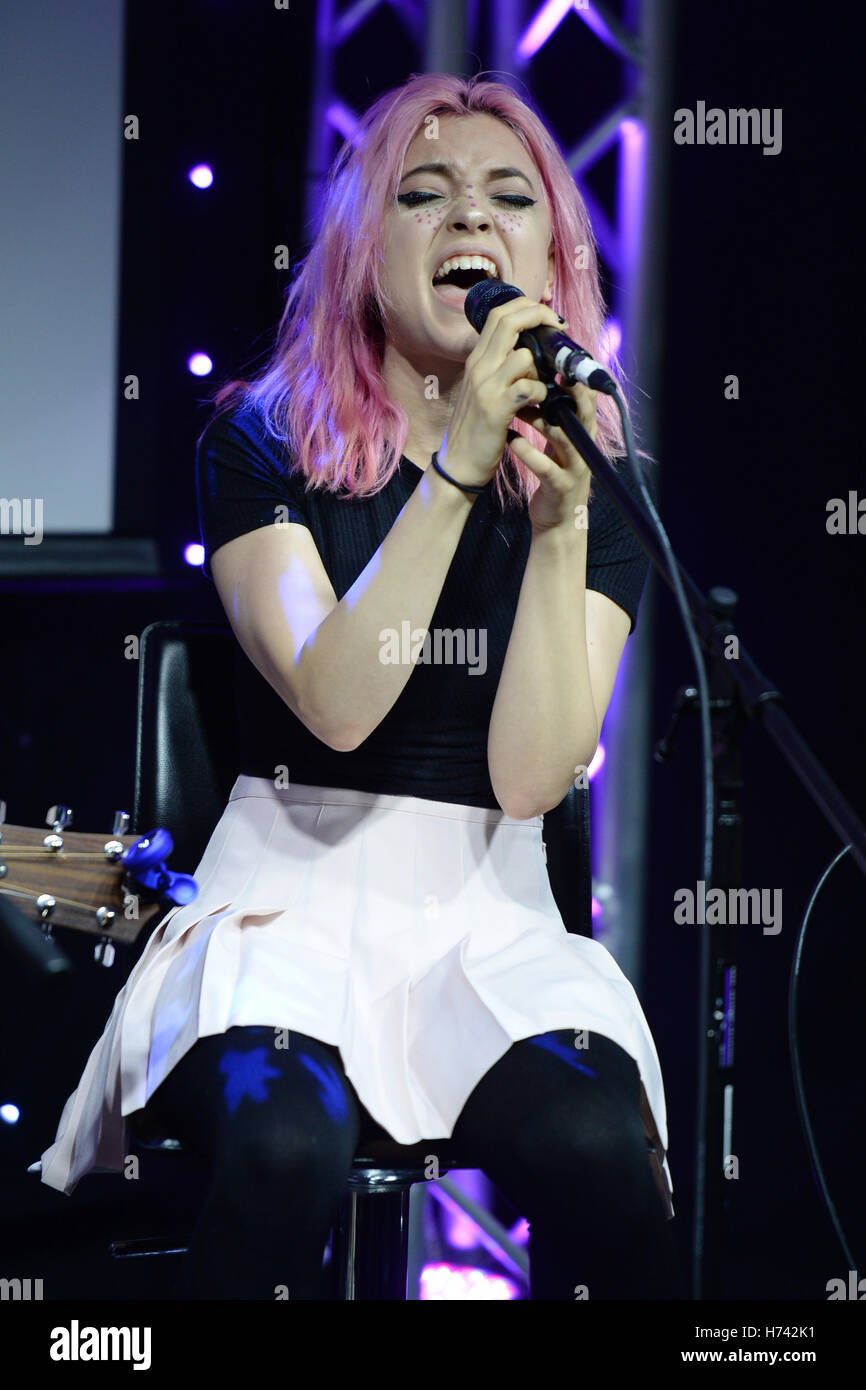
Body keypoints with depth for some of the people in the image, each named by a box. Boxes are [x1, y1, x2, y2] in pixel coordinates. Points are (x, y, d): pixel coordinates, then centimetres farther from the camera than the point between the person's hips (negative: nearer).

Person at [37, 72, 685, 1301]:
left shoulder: (590, 484, 6)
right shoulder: (261, 446, 1)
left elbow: (530, 775, -8)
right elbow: (336, 704, -15)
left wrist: (560, 520, -18)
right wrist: (458, 469, -22)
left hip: (488, 910, 2)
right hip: (291, 896, -2)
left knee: (596, 1143, -31)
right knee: (283, 1143, -35)